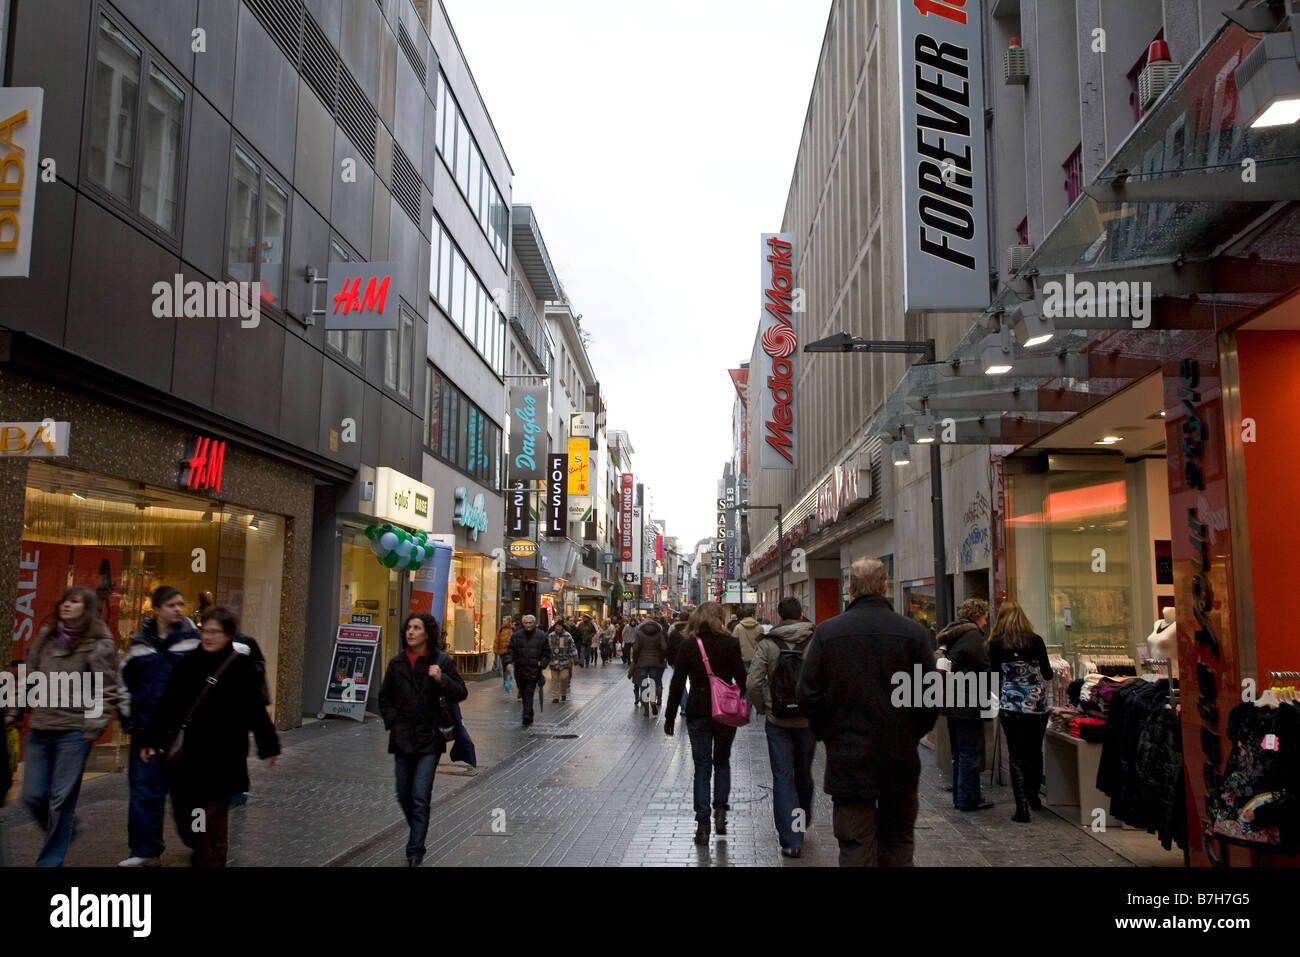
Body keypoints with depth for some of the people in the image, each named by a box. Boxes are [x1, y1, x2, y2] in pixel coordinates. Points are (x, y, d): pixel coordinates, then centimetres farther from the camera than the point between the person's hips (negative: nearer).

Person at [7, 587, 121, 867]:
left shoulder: (99, 645, -6)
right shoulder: (46, 638, 11)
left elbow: (108, 691, -6)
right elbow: (30, 681, 18)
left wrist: (93, 725, -13)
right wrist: (14, 714, 14)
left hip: (74, 733, -5)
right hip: (39, 730, 5)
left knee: (61, 799, 1)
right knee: (33, 795, 8)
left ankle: (50, 861, 14)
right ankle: (64, 831, 36)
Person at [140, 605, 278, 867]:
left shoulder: (241, 666, -8)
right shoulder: (188, 662, 4)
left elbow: (255, 709, -4)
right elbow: (166, 705, 10)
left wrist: (268, 746, 0)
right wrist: (151, 740, 10)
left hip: (221, 758, -5)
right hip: (184, 756, 5)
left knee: (213, 821, 0)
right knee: (183, 815, 16)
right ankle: (200, 849, 43)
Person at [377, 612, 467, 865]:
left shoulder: (442, 661, -5)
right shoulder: (397, 662, 5)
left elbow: (461, 693, -6)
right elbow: (385, 697, 16)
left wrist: (441, 679, -22)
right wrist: (392, 721, 2)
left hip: (429, 739, -4)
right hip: (402, 739, 4)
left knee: (420, 798, -8)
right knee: (404, 795, 13)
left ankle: (415, 852, -1)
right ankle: (418, 833, 38)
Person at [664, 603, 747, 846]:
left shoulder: (688, 645, -3)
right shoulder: (730, 643, -6)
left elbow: (677, 683, -2)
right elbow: (741, 679, -9)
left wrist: (670, 717, 5)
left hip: (698, 713, 0)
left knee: (702, 766, 7)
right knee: (722, 762, 20)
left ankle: (702, 822, 3)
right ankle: (720, 810, 11)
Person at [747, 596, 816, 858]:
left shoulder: (767, 644, -7)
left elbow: (752, 683, -11)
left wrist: (761, 708, 5)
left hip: (778, 721, -1)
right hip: (808, 720, 1)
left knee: (783, 778, 4)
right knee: (803, 775, 20)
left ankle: (791, 840, 1)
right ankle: (802, 825, 37)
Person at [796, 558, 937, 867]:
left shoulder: (826, 632, -8)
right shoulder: (913, 632, -7)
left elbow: (808, 695, -6)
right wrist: (911, 734, 11)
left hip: (847, 760, -1)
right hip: (900, 760, 1)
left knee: (856, 850, 5)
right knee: (897, 846, 17)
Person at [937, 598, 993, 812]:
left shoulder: (952, 636, 16)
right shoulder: (972, 635, -14)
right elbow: (983, 667, -15)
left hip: (952, 703, 9)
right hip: (968, 704, -9)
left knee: (959, 752, 16)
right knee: (970, 752, -2)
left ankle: (959, 796, 21)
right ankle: (969, 799, 2)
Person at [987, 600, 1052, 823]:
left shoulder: (996, 644, -3)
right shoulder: (1035, 641, -3)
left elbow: (996, 675, 4)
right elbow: (1047, 674, 2)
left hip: (1011, 706, -1)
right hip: (1038, 705, 2)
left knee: (1017, 757, 3)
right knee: (1035, 752, 18)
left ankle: (1022, 806, -3)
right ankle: (1034, 797, 32)